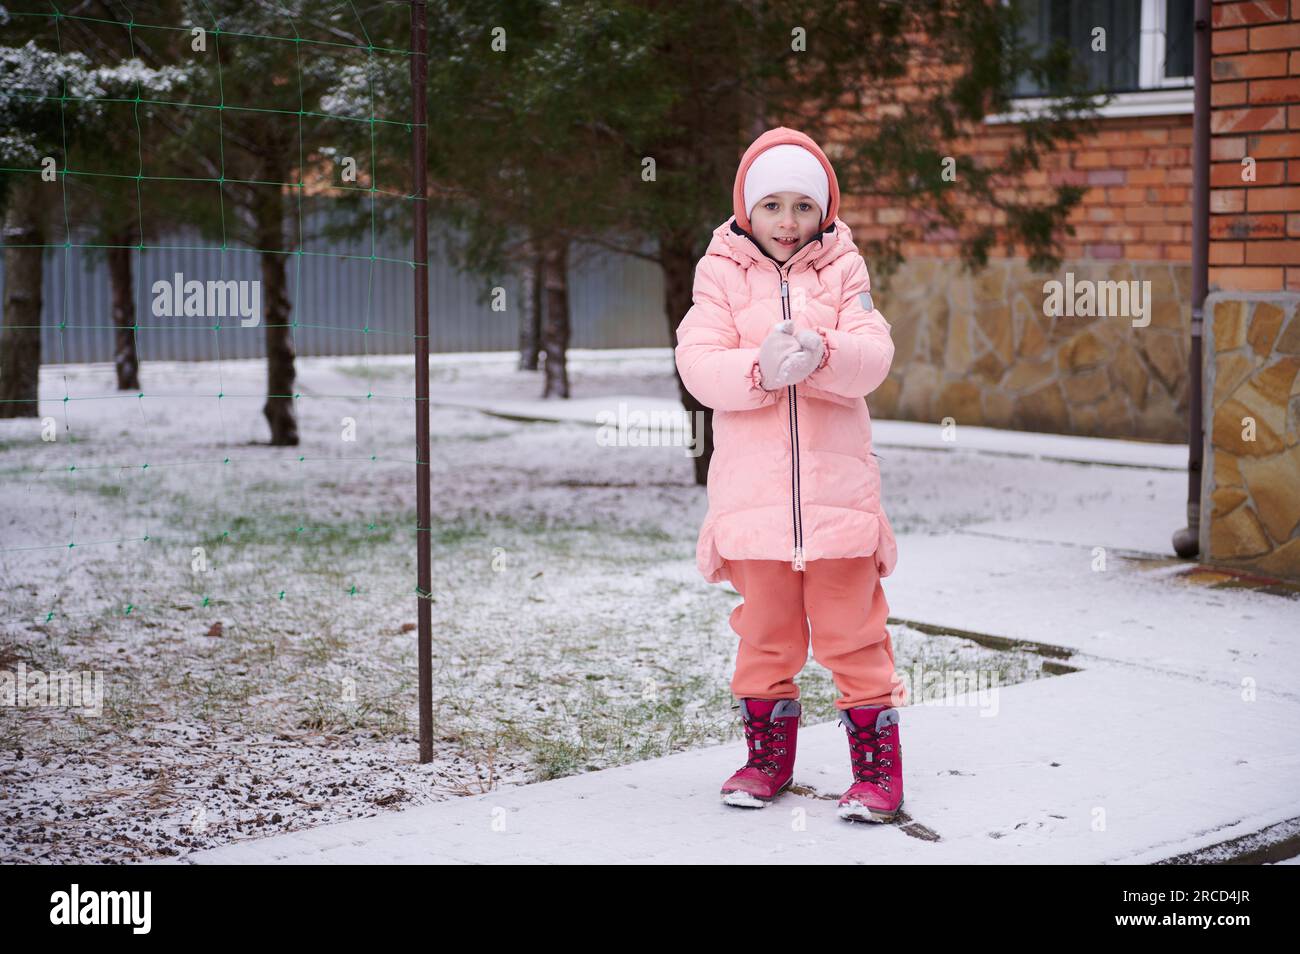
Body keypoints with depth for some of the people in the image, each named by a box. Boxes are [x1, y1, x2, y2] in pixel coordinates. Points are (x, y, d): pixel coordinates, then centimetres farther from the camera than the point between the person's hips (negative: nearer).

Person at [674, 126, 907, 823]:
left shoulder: (843, 269, 6)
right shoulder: (721, 272, 5)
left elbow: (873, 355, -8)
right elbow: (698, 365, -8)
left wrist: (820, 353, -29)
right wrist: (761, 370, -27)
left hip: (837, 488, -1)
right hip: (753, 495, 1)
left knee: (852, 633, 3)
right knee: (765, 633, 11)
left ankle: (878, 767, 12)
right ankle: (767, 758, 27)